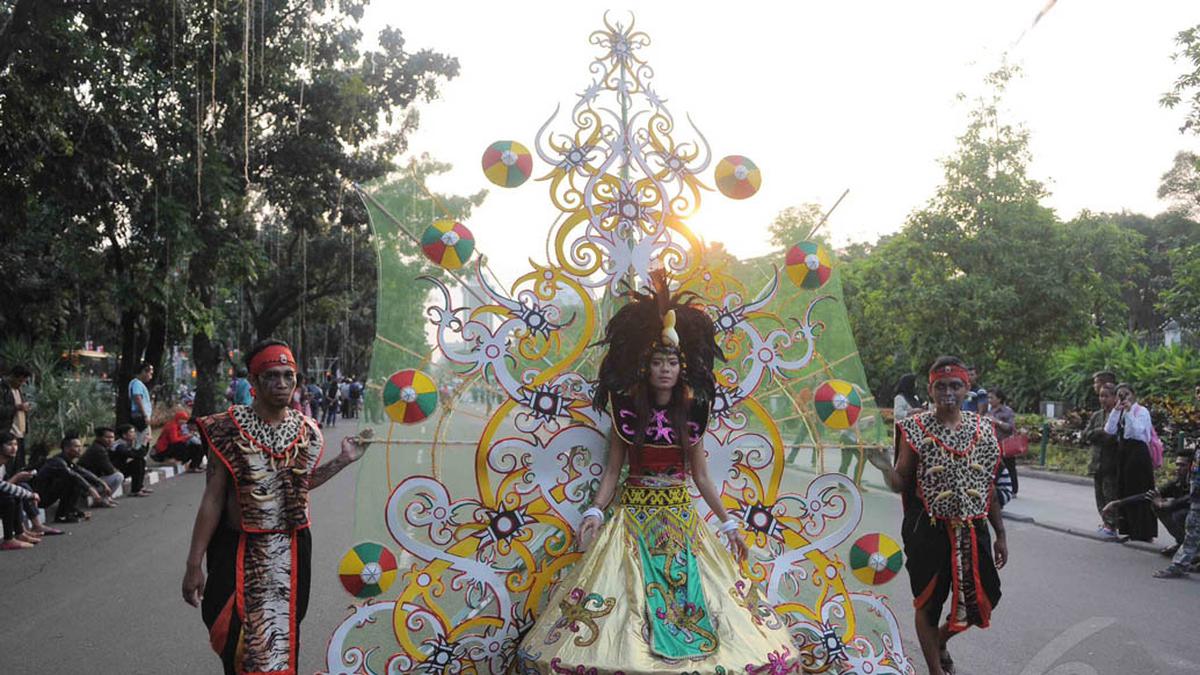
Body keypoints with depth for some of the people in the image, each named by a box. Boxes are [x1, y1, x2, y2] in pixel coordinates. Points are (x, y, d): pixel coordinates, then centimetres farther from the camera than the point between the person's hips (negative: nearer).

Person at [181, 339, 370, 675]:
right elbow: (213, 498, -10)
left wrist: (343, 460, 6)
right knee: (238, 646, 7)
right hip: (239, 551, -3)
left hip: (290, 551, 3)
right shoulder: (229, 428, -12)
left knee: (283, 640, 16)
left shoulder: (306, 430, 1)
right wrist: (194, 563, -11)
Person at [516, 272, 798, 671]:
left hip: (681, 516, 2)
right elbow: (612, 469, 2)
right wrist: (595, 511, -11)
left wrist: (729, 523, 4)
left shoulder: (691, 413, 1)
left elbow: (701, 476, 7)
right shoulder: (627, 409, -2)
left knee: (692, 585, -2)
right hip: (632, 513, -1)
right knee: (626, 591, -6)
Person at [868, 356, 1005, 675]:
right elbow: (902, 484, -5)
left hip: (973, 531, 4)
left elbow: (989, 487, 10)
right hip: (929, 531, -3)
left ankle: (940, 641, 42)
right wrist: (885, 467, -26)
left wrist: (1000, 534, 10)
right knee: (929, 602, 9)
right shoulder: (914, 429, -7)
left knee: (981, 600, 12)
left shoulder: (983, 430, 3)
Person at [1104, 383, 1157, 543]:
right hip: (1123, 452, 7)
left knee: (1139, 493, -5)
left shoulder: (1142, 411, -4)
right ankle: (1129, 529, 16)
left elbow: (1137, 430, -19)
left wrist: (1129, 412, -21)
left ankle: (1143, 532, 0)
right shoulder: (1118, 413, 14)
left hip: (1138, 452, -7)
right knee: (1124, 492, 8)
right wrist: (1116, 411, -7)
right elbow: (1109, 431, -1)